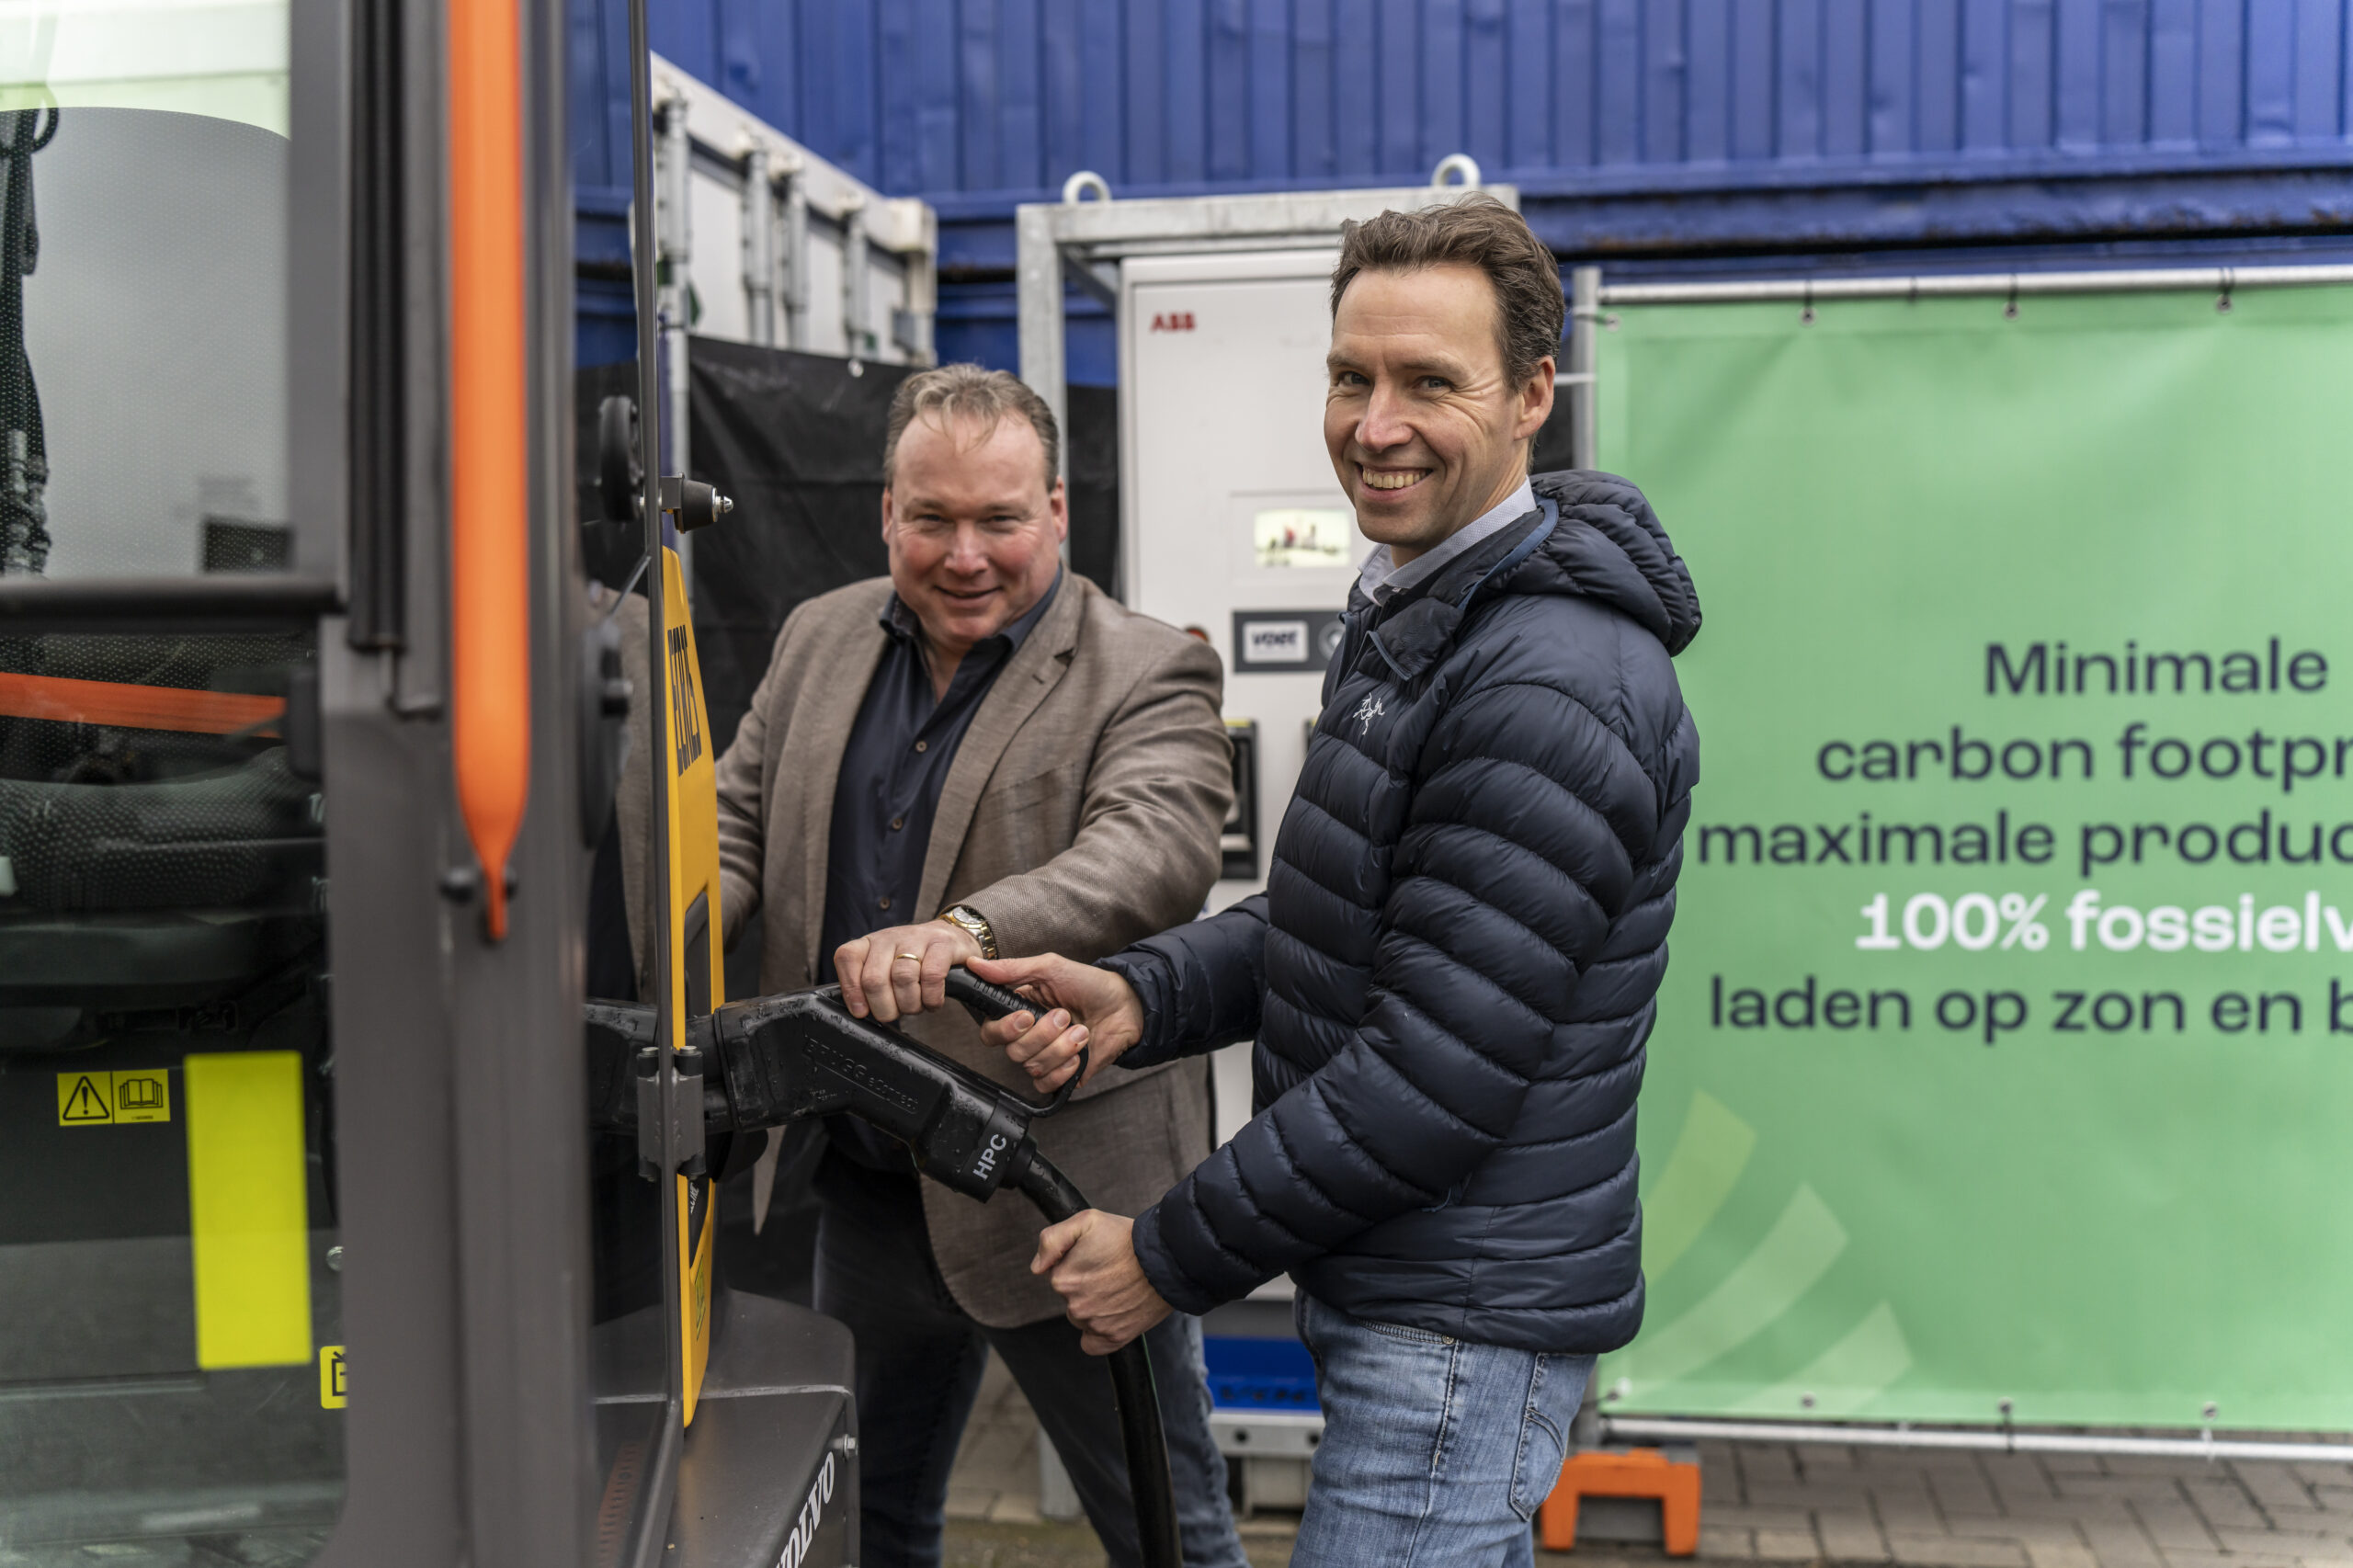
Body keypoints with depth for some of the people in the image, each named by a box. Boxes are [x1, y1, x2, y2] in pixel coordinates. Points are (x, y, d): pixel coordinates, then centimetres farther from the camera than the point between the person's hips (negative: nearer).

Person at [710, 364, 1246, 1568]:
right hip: (862, 1188, 5)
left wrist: (969, 929, -46)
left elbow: (1156, 848, -28)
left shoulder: (1146, 677, -11)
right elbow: (739, 823, 10)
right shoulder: (818, 639, 7)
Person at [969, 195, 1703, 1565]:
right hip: (1396, 1284, 10)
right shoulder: (1415, 609, 10)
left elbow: (1436, 1069, -25)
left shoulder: (1549, 690, -24)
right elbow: (1327, 918, 14)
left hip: (1466, 1323, -10)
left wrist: (1175, 1259, -16)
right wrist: (1141, 996, -4)